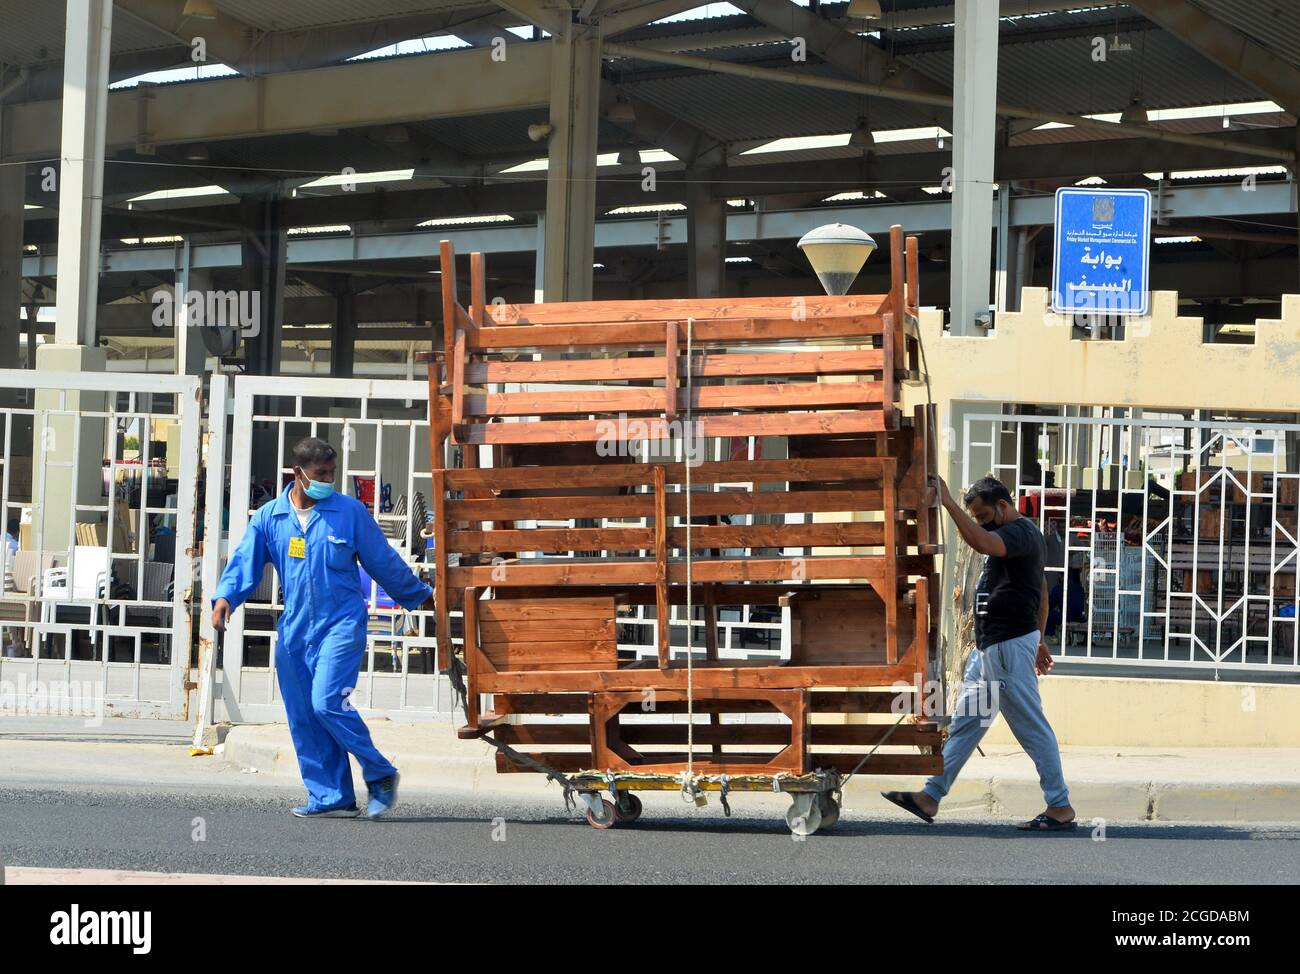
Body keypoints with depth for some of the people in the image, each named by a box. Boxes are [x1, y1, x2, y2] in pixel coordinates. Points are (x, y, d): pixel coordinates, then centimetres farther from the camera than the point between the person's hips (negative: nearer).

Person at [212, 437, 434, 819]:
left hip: (341, 624, -4)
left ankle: (381, 775, -2)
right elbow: (244, 562, 0)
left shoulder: (350, 511, 2)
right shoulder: (268, 517, 8)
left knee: (327, 702, -18)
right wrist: (225, 597, -18)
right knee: (302, 717, 2)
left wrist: (420, 597, 19)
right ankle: (331, 799, 8)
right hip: (294, 629, 4)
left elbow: (384, 562, 12)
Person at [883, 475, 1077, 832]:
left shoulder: (1020, 532, -14)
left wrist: (948, 502, -33)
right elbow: (1041, 591, 25)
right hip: (989, 648, 11)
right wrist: (1039, 639, 29)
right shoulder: (1013, 535, 19)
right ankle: (930, 798, 14)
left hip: (1009, 648, -11)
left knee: (1032, 728, -6)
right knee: (964, 724, 11)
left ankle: (1060, 808, -2)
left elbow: (981, 543, -36)